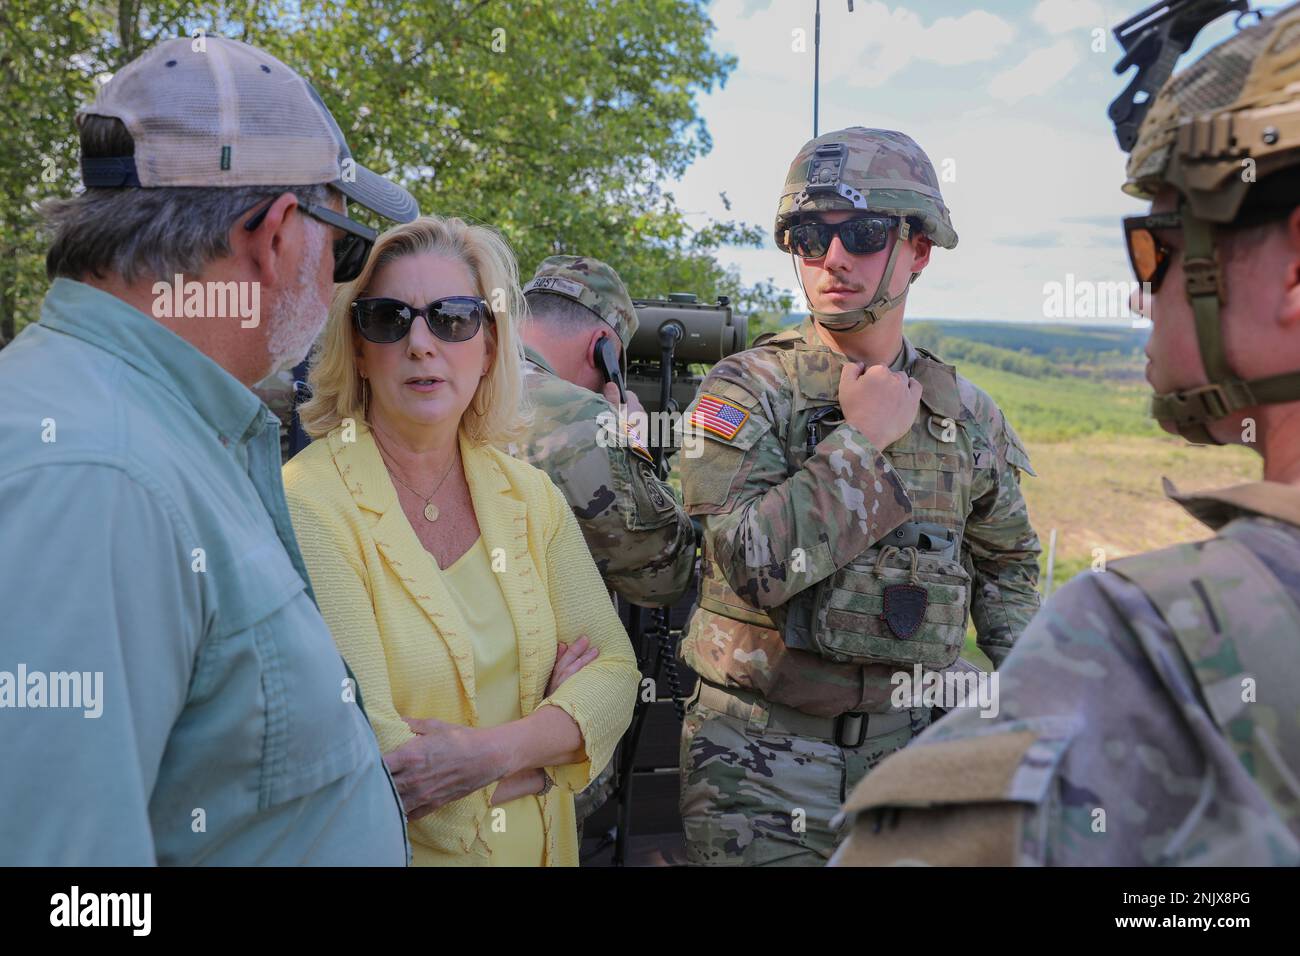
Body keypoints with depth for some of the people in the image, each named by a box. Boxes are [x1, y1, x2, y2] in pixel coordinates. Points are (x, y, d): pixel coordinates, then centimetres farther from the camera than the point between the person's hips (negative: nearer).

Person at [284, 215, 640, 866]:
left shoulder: (529, 495, -4)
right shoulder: (308, 505, -21)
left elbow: (614, 668, -5)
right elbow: (371, 761, -25)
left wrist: (493, 749, -22)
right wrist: (554, 722, -14)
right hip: (397, 851, -4)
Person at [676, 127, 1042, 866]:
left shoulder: (969, 414, 3)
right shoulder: (746, 389, -10)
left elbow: (1007, 562, 18)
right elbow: (755, 564, -23)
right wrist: (861, 441, -18)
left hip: (907, 742, 4)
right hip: (761, 756, -3)